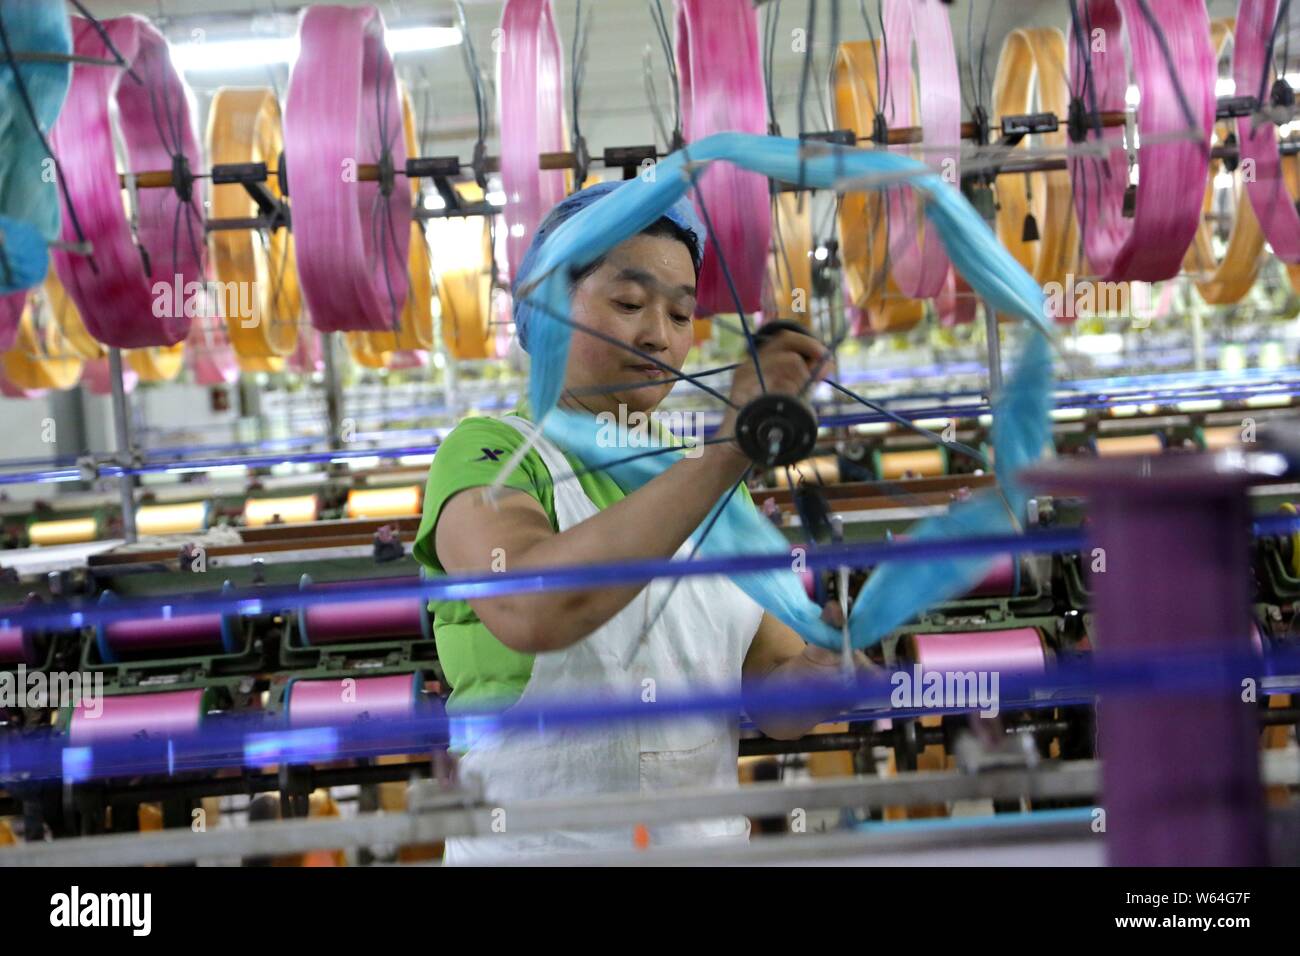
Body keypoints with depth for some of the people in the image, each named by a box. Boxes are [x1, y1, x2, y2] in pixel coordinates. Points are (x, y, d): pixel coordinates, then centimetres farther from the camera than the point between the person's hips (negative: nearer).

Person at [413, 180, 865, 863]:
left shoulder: (711, 481, 8)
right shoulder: (486, 454, -10)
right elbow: (532, 609, -31)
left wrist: (818, 672, -18)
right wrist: (730, 447, -36)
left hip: (709, 837, 5)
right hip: (537, 844, -5)